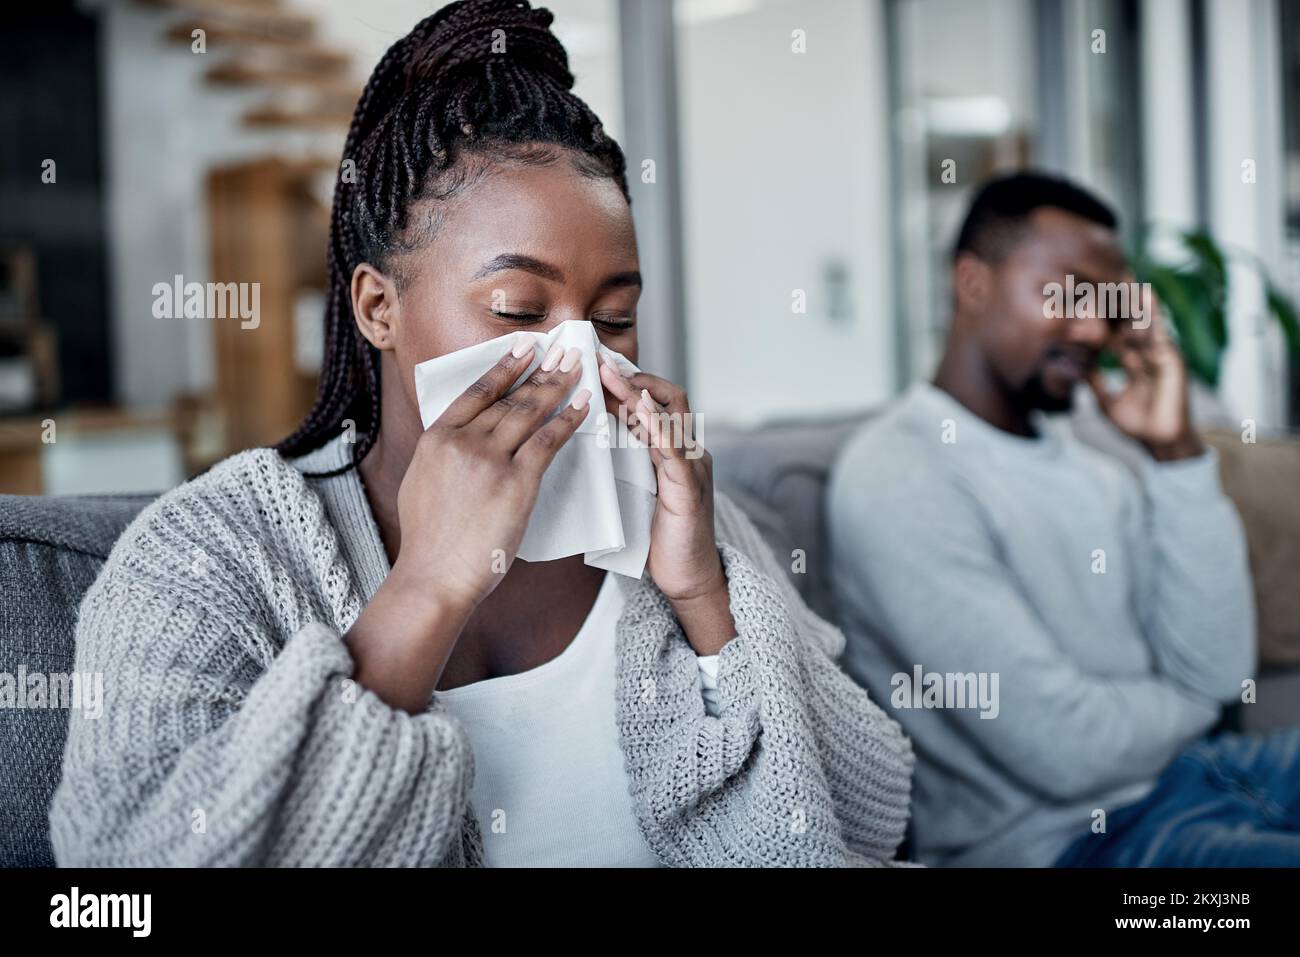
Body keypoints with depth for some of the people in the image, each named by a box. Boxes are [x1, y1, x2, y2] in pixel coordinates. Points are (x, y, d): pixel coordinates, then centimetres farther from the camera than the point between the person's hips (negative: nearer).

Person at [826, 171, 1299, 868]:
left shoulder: (1093, 467, 12)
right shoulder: (896, 476, -14)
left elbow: (1218, 669, 0)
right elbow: (1066, 746, -18)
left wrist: (1176, 451, -5)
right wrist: (1189, 700, 2)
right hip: (1062, 836, -8)